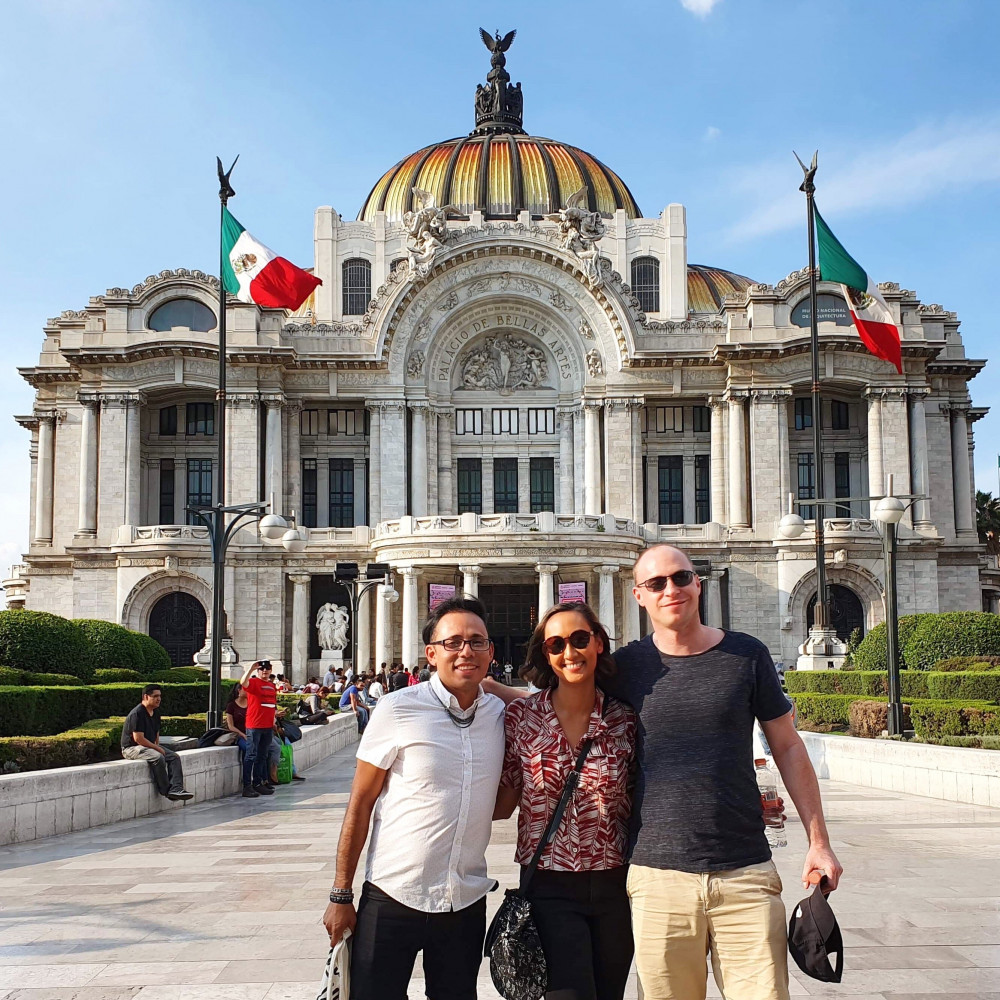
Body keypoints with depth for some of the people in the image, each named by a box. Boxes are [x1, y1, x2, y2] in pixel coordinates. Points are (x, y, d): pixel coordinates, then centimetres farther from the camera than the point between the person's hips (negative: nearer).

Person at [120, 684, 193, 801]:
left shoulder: (155, 712, 9)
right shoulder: (137, 713, -20)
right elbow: (138, 738, -24)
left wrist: (157, 746, 7)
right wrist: (157, 748, -17)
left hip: (150, 746, 9)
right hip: (131, 748, -9)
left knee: (174, 757, -8)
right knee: (158, 757, -33)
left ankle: (176, 789, -22)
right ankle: (166, 791, -21)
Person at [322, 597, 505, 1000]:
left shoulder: (499, 714, 3)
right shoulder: (398, 709, -8)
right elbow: (359, 805, -4)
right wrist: (341, 895, -5)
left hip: (467, 902, 4)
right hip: (392, 900, -3)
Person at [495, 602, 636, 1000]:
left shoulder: (624, 720, 0)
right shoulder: (521, 715, -4)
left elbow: (634, 806, 8)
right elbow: (502, 803, 3)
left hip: (613, 887, 2)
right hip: (549, 888, -2)